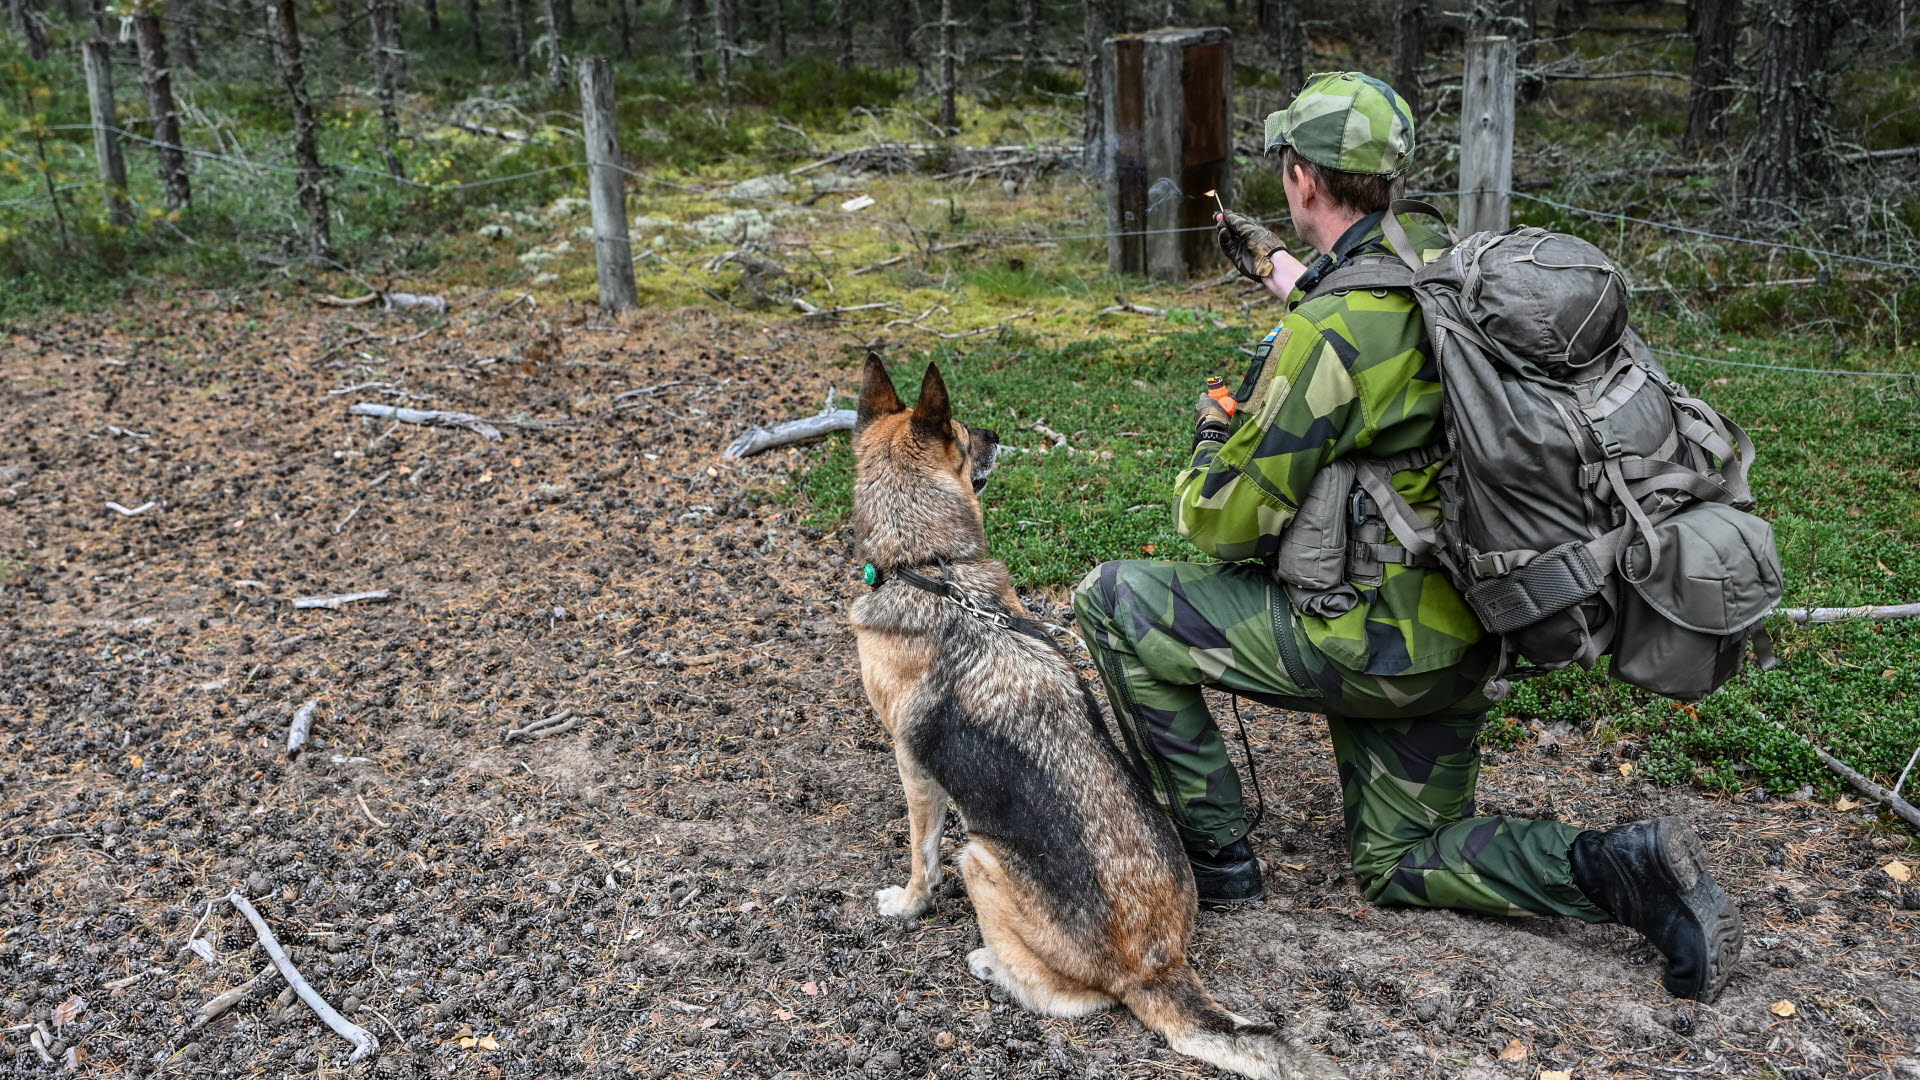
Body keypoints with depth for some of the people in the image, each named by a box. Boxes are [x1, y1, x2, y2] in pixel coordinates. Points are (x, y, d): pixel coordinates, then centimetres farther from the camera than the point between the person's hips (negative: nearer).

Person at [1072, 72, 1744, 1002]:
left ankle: (1215, 858, 8)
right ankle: (1619, 868, 2)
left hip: (1370, 637, -9)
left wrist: (1213, 437, 5)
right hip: (1455, 635, 9)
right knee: (1405, 866, 24)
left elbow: (1228, 523, -17)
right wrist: (1280, 267, 42)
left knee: (1115, 603, 1)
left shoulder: (1328, 331, -22)